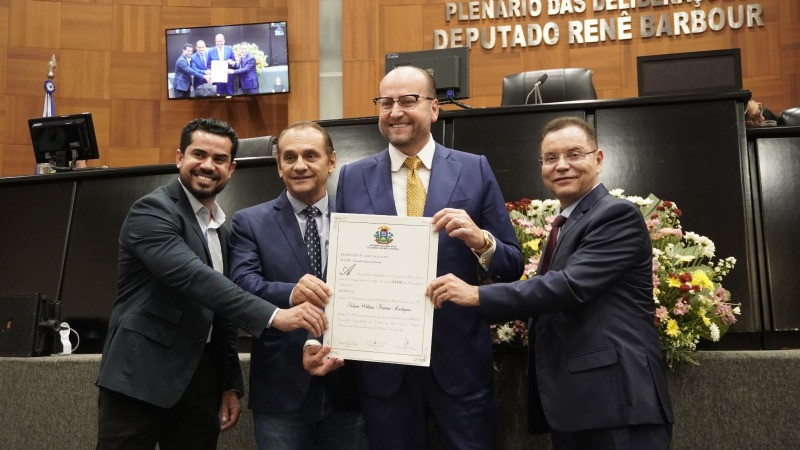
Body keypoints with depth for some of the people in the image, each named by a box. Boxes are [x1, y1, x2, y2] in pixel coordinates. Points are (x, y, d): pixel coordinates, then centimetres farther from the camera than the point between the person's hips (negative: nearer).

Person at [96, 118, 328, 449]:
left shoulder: (220, 229, 14)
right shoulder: (153, 210, -10)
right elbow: (192, 277, -26)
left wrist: (230, 384, 13)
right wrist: (273, 316, -33)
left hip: (200, 381, 7)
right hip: (142, 375, -7)